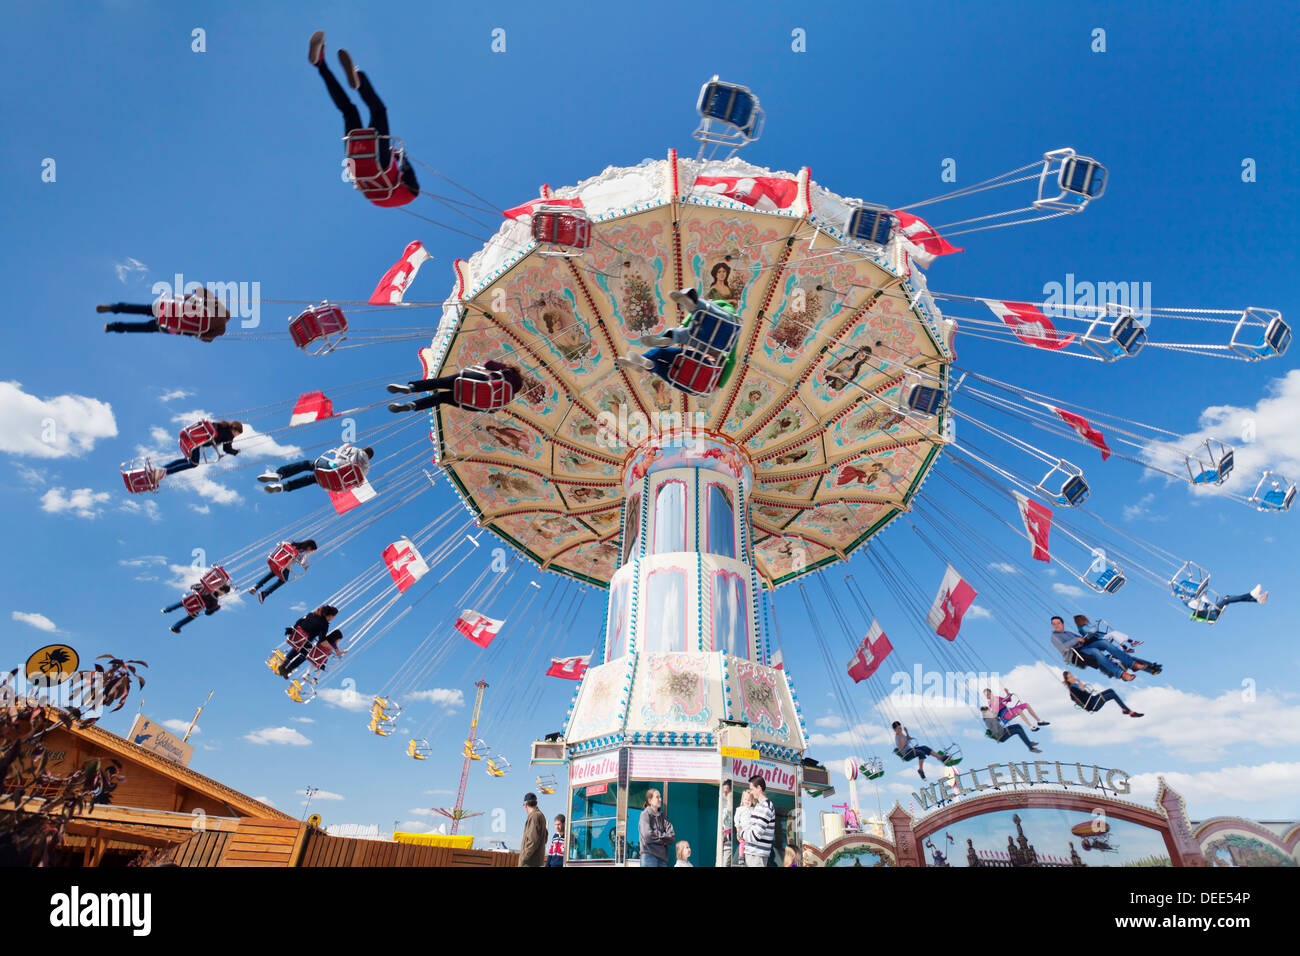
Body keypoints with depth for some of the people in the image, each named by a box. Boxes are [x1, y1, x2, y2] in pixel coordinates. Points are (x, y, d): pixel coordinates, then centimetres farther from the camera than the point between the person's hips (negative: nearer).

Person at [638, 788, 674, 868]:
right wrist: (663, 837, 1)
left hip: (663, 855, 5)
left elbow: (671, 836, 7)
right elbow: (647, 836, -11)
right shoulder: (645, 814, 0)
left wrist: (657, 837, -8)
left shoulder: (662, 816, 16)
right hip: (649, 854, -5)